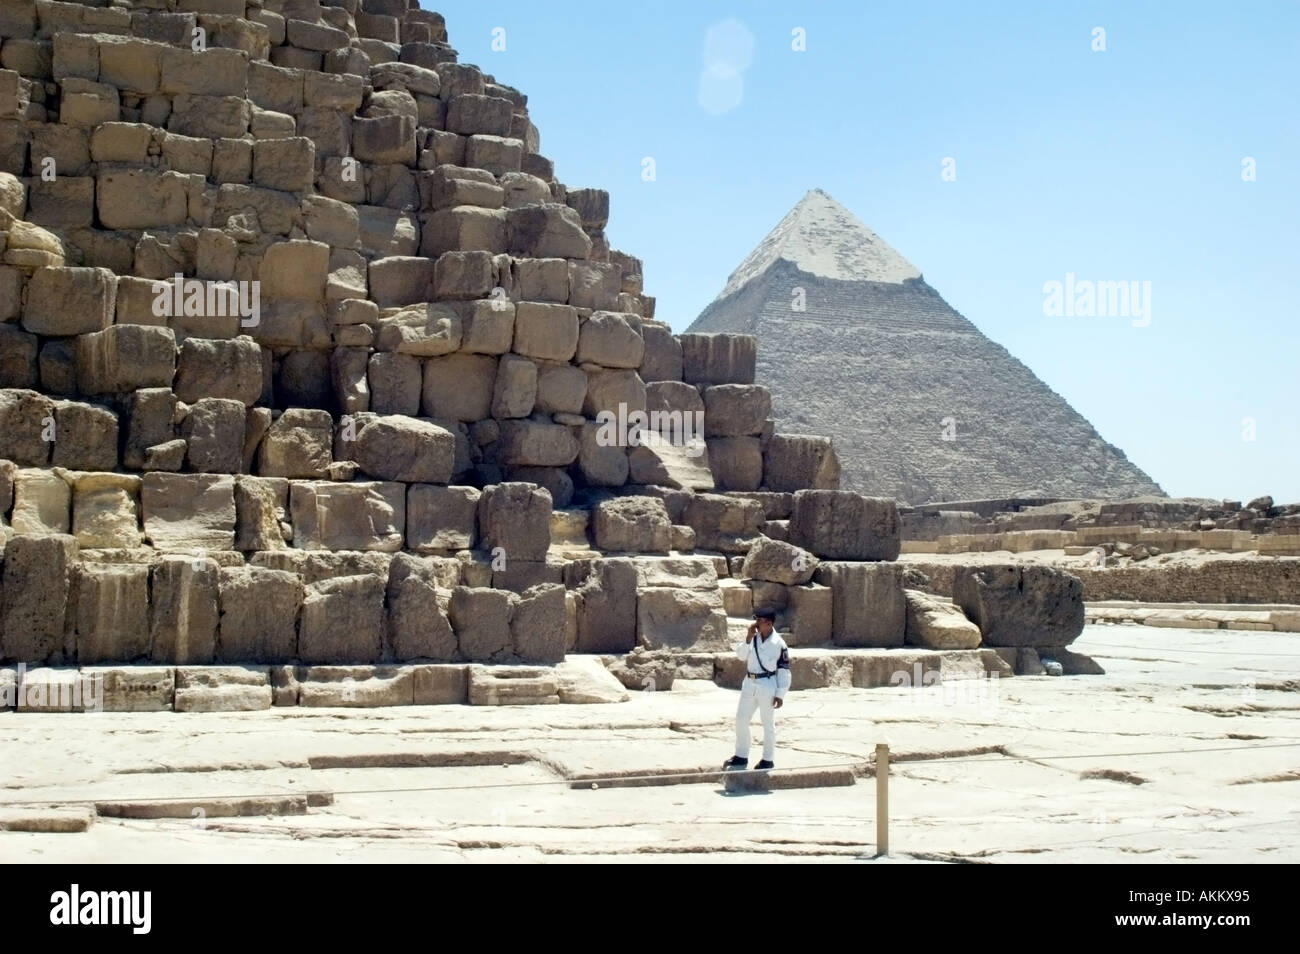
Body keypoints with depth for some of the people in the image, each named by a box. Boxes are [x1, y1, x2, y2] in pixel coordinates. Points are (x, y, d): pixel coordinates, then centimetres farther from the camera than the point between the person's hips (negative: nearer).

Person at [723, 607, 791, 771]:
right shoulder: (753, 638, 3)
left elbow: (784, 671, -8)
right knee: (741, 719, 9)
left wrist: (780, 694, -10)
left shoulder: (779, 644, -12)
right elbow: (740, 655, -1)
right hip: (749, 684, 6)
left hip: (767, 685, -6)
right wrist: (748, 639, -14)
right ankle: (741, 756, 22)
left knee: (768, 723, 5)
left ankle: (767, 760, 17)